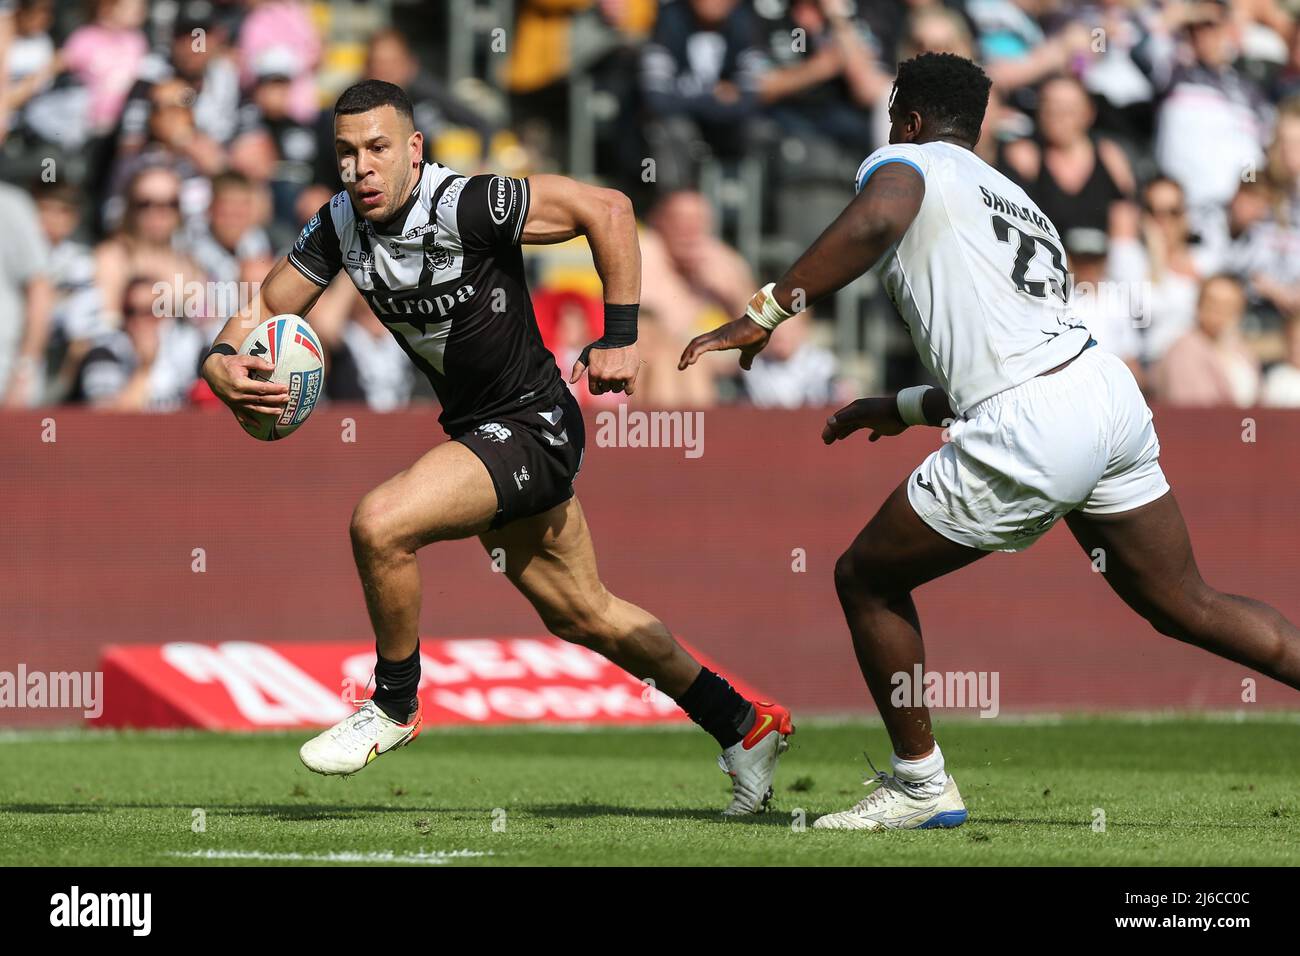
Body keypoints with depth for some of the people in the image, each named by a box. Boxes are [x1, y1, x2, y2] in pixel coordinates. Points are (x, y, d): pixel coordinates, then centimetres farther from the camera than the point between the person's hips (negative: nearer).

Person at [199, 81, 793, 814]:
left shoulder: (468, 205, -24)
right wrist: (224, 363, -18)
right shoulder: (340, 226, -4)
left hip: (534, 426, -8)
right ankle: (747, 728, 33)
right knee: (581, 614, 18)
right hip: (475, 429, 8)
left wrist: (621, 339, -21)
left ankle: (395, 706, -2)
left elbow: (607, 209, -20)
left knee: (380, 525, -25)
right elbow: (266, 307, 5)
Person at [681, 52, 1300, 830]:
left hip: (1031, 442, -7)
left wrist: (764, 313, -18)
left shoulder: (907, 163, 6)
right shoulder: (1019, 203, 29)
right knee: (1186, 607, 18)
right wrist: (900, 408, 43)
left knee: (867, 579, 11)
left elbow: (874, 221, -21)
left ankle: (921, 786, 18)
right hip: (1109, 391, 8)